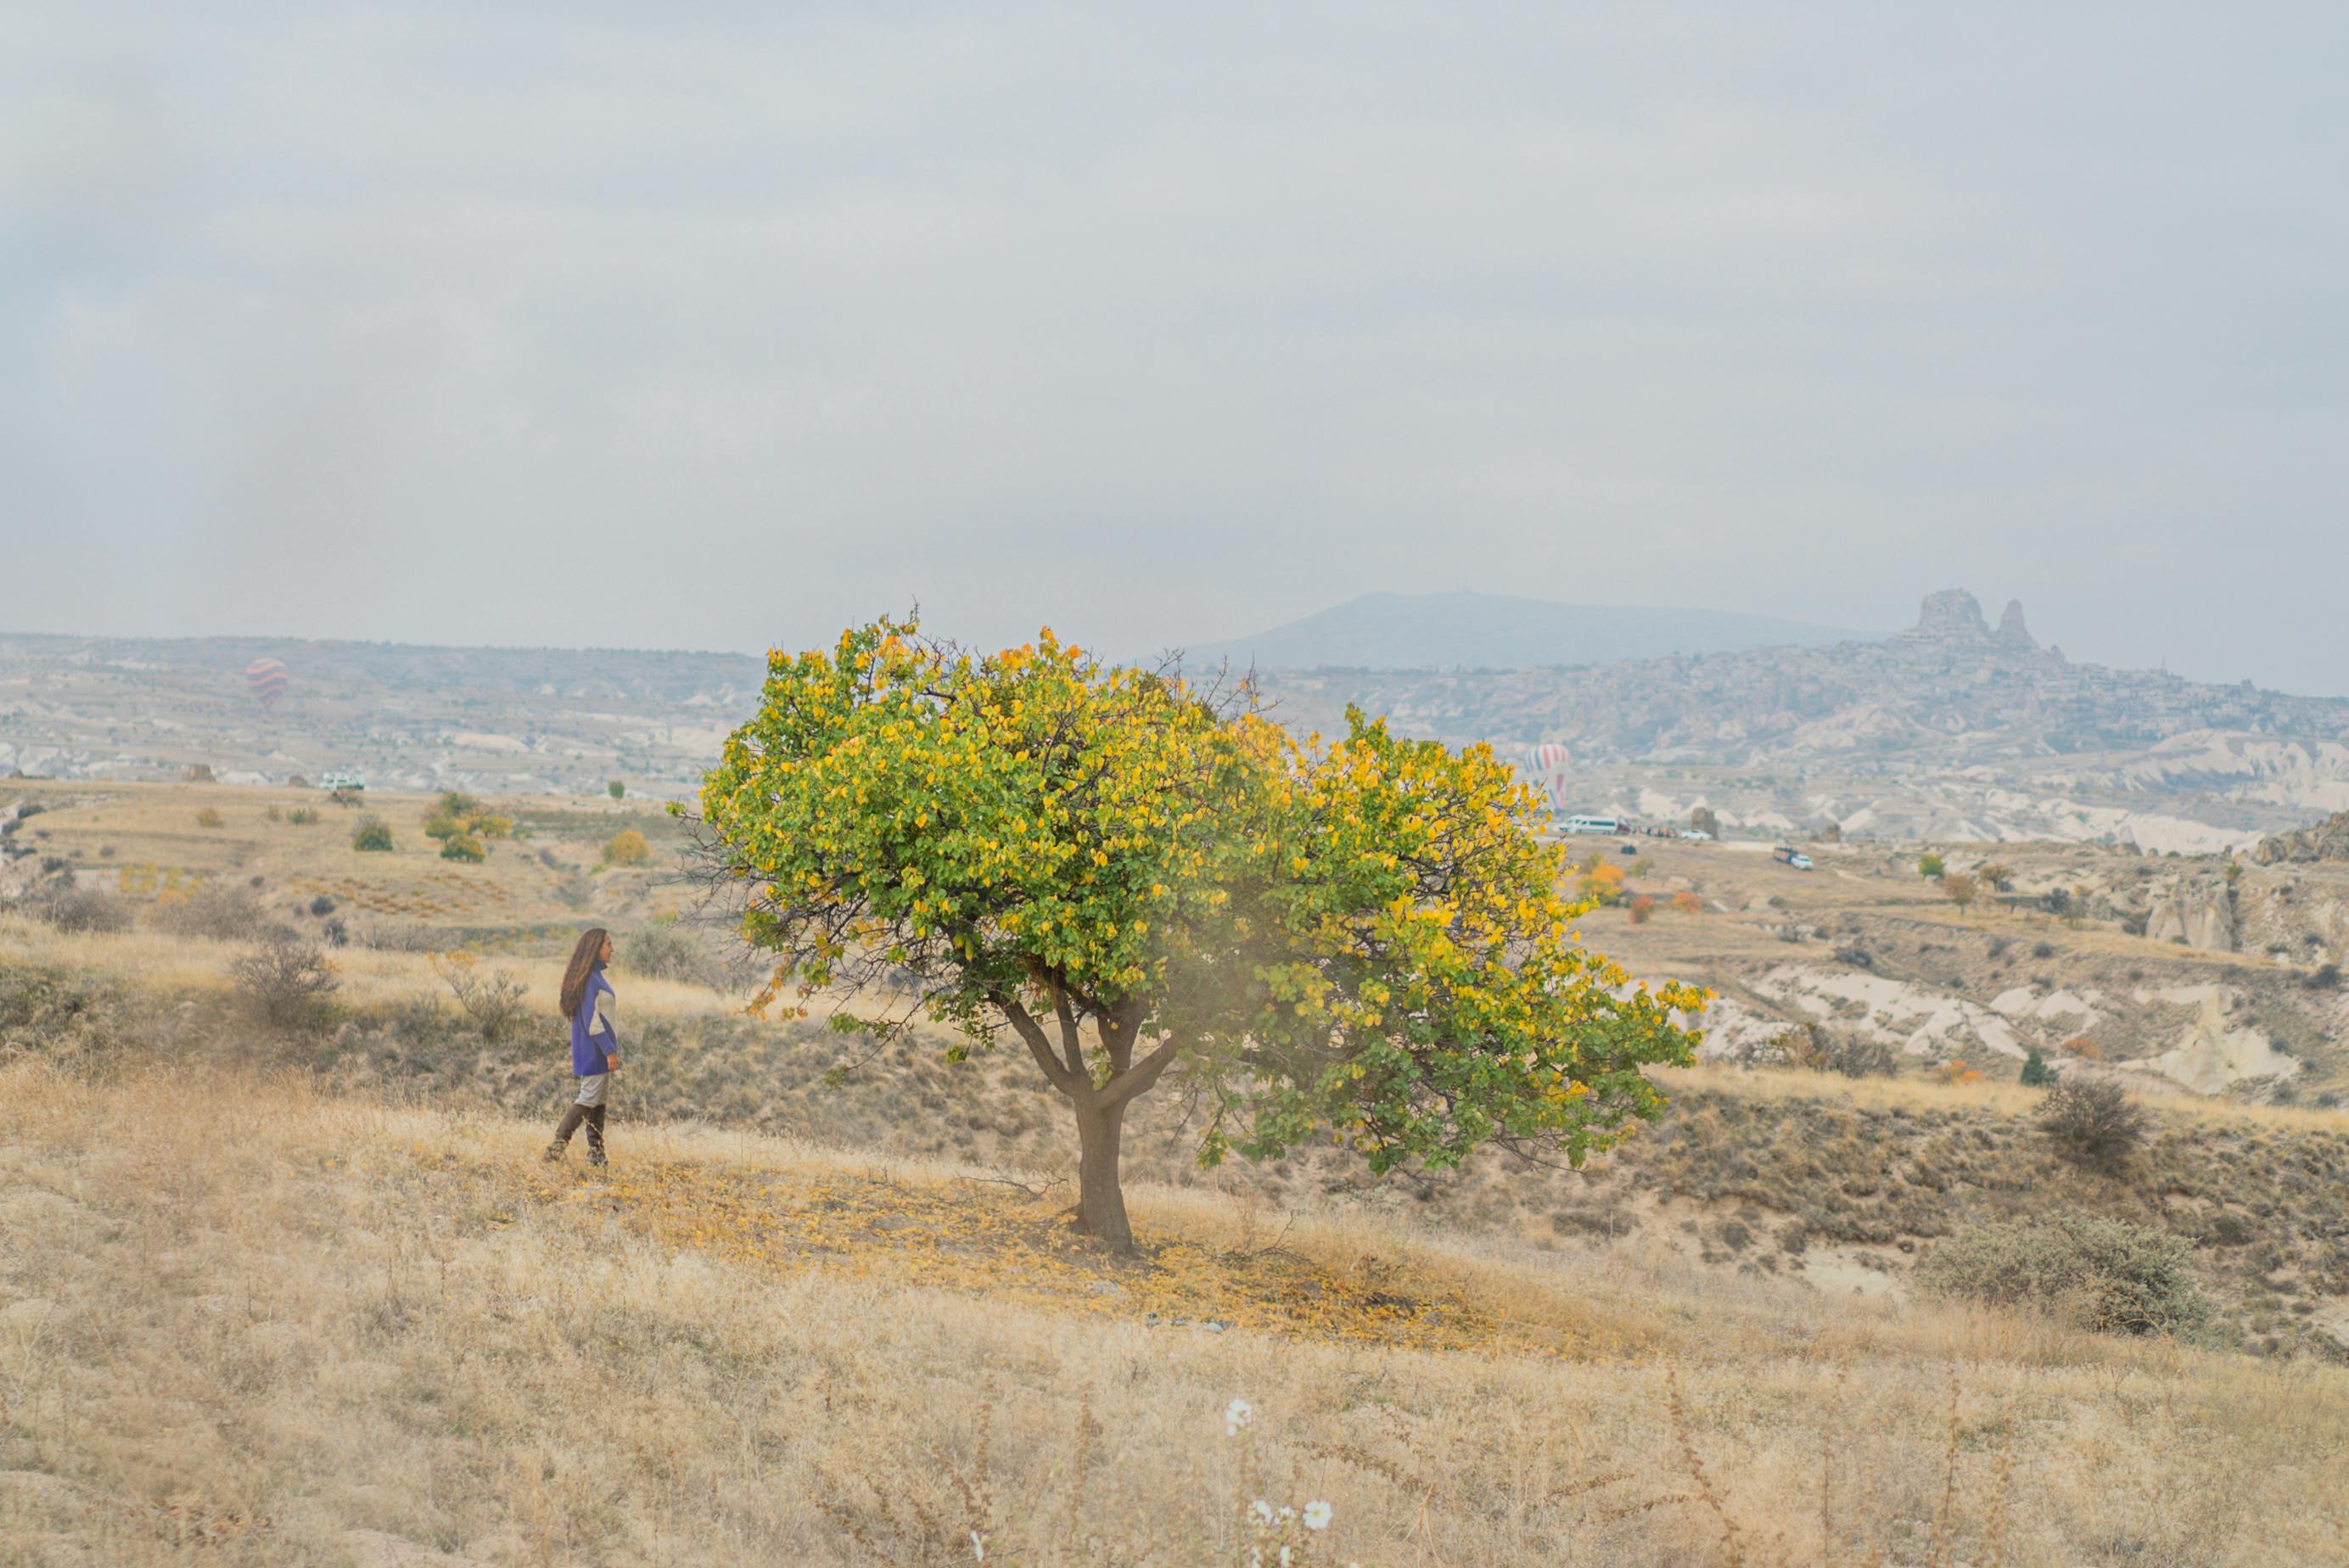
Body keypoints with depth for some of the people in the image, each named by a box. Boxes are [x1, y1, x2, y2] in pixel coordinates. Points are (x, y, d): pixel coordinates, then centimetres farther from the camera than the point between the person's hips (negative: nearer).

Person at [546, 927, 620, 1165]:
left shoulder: (595, 976, 14)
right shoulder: (591, 979, -17)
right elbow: (592, 1020, -21)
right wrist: (609, 1051, -20)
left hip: (597, 1051, 10)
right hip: (595, 1052, -10)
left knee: (599, 1100, 10)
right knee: (589, 1098, -8)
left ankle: (596, 1153, 12)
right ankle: (558, 1145, -9)